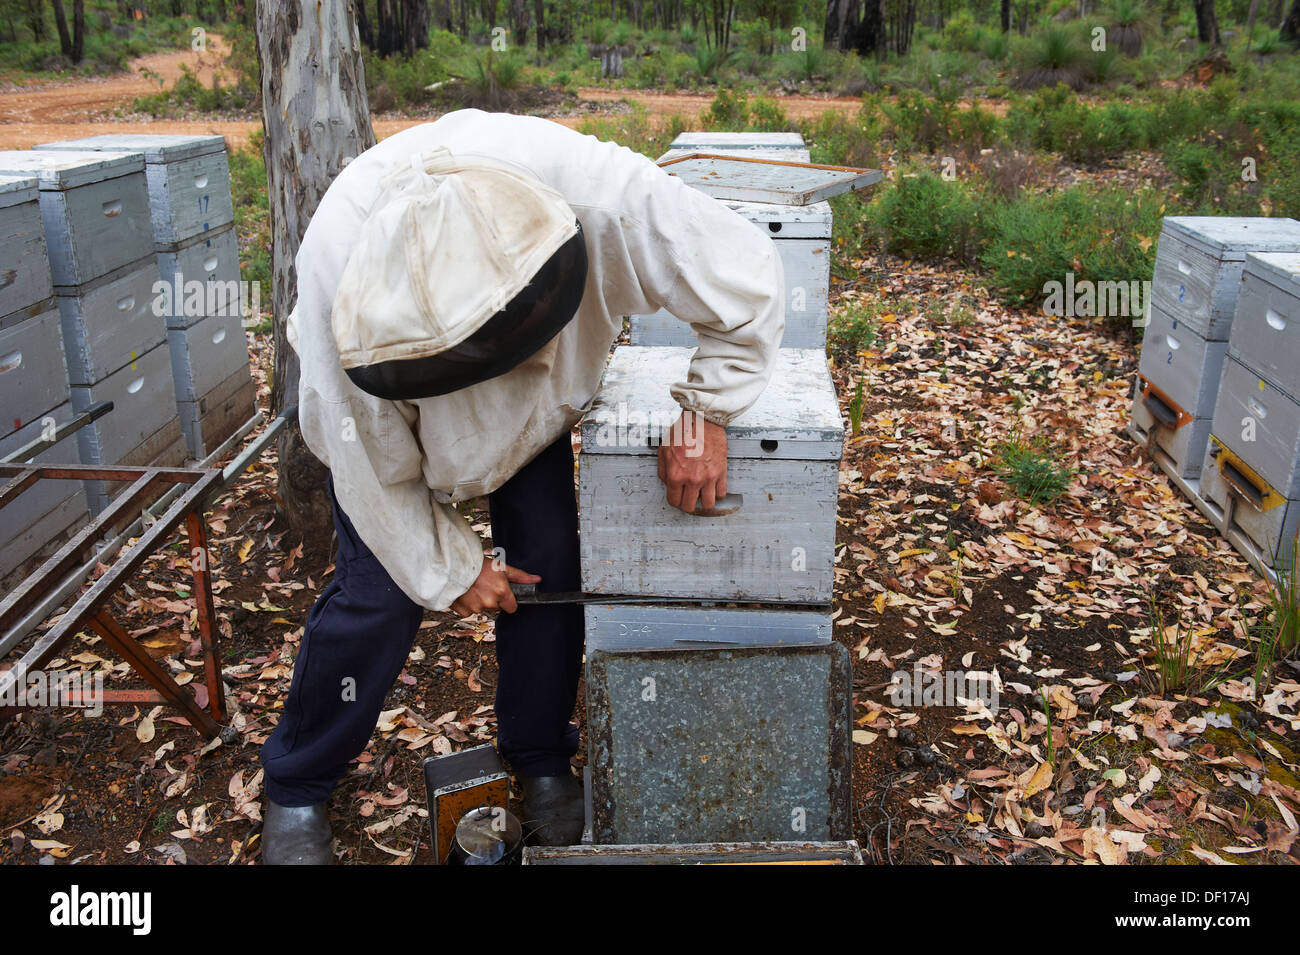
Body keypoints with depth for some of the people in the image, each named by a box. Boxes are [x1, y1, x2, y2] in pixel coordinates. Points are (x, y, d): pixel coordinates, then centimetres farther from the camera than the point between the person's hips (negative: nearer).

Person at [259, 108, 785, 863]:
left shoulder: (599, 192, -43)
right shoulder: (337, 269, -40)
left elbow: (752, 281, -26)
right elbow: (373, 459, -24)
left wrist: (706, 414, -28)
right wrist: (450, 567, -13)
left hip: (536, 399, 2)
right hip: (394, 415, -1)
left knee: (551, 565, -4)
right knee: (381, 591, -8)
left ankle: (541, 759, 22)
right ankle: (296, 787, 18)